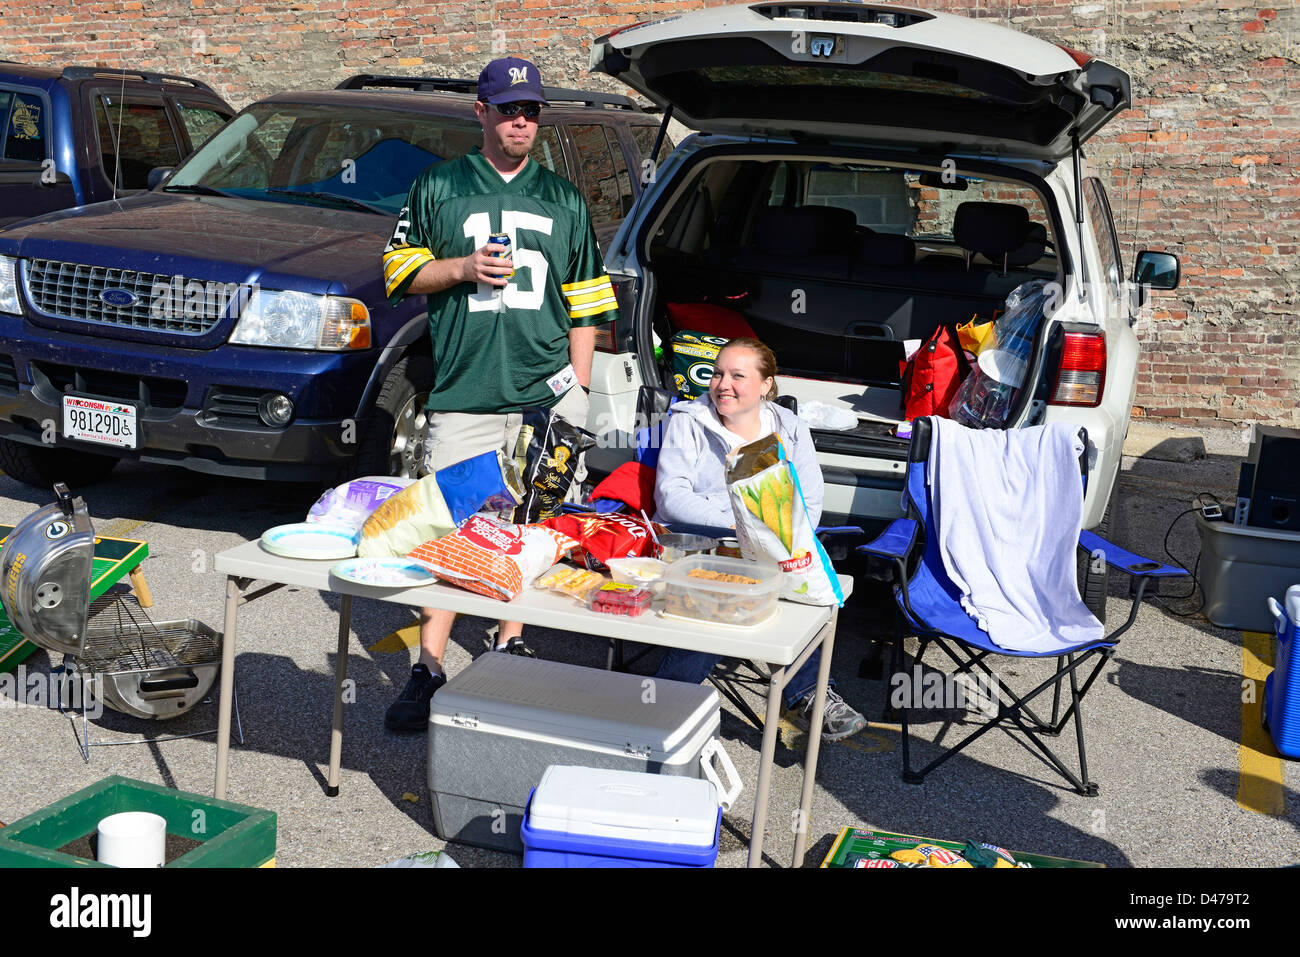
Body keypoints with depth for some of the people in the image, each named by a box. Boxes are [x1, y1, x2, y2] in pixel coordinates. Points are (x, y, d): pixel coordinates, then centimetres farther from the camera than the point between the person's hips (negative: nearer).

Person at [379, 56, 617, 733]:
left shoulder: (564, 200, 16)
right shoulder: (437, 188, 12)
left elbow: (585, 302, 17)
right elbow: (399, 269, 11)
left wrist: (578, 385, 9)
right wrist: (462, 268, -6)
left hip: (548, 391, 2)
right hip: (463, 393, -2)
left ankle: (511, 643, 17)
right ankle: (429, 667, -4)